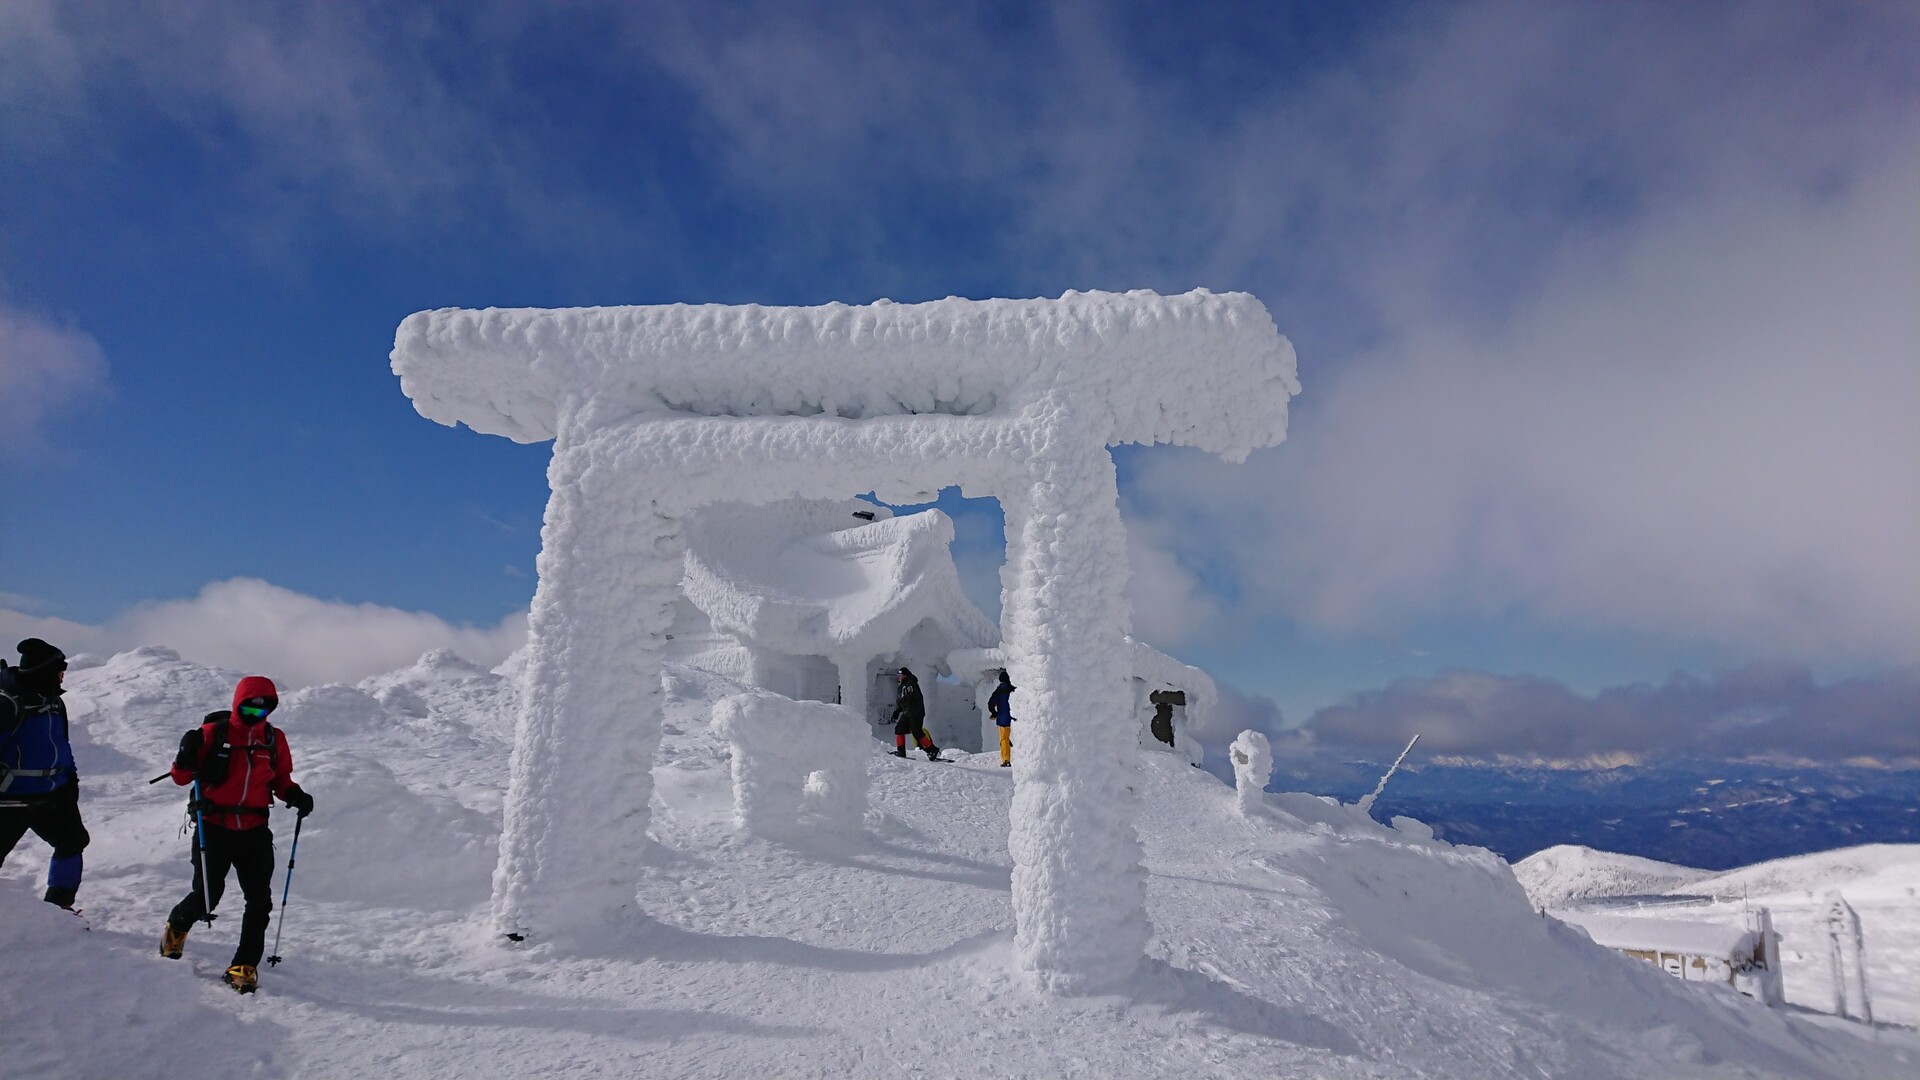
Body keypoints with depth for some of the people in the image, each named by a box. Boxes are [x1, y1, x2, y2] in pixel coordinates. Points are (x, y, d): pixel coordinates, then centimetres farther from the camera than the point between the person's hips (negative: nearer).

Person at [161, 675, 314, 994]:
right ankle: (177, 926, 39)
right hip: (214, 827, -3)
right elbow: (182, 777, -1)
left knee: (260, 902, -3)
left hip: (254, 831, 3)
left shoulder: (274, 739, 6)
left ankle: (245, 965, 8)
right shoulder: (213, 733, -4)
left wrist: (295, 796, -2)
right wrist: (187, 756, -21)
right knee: (206, 898, 4)